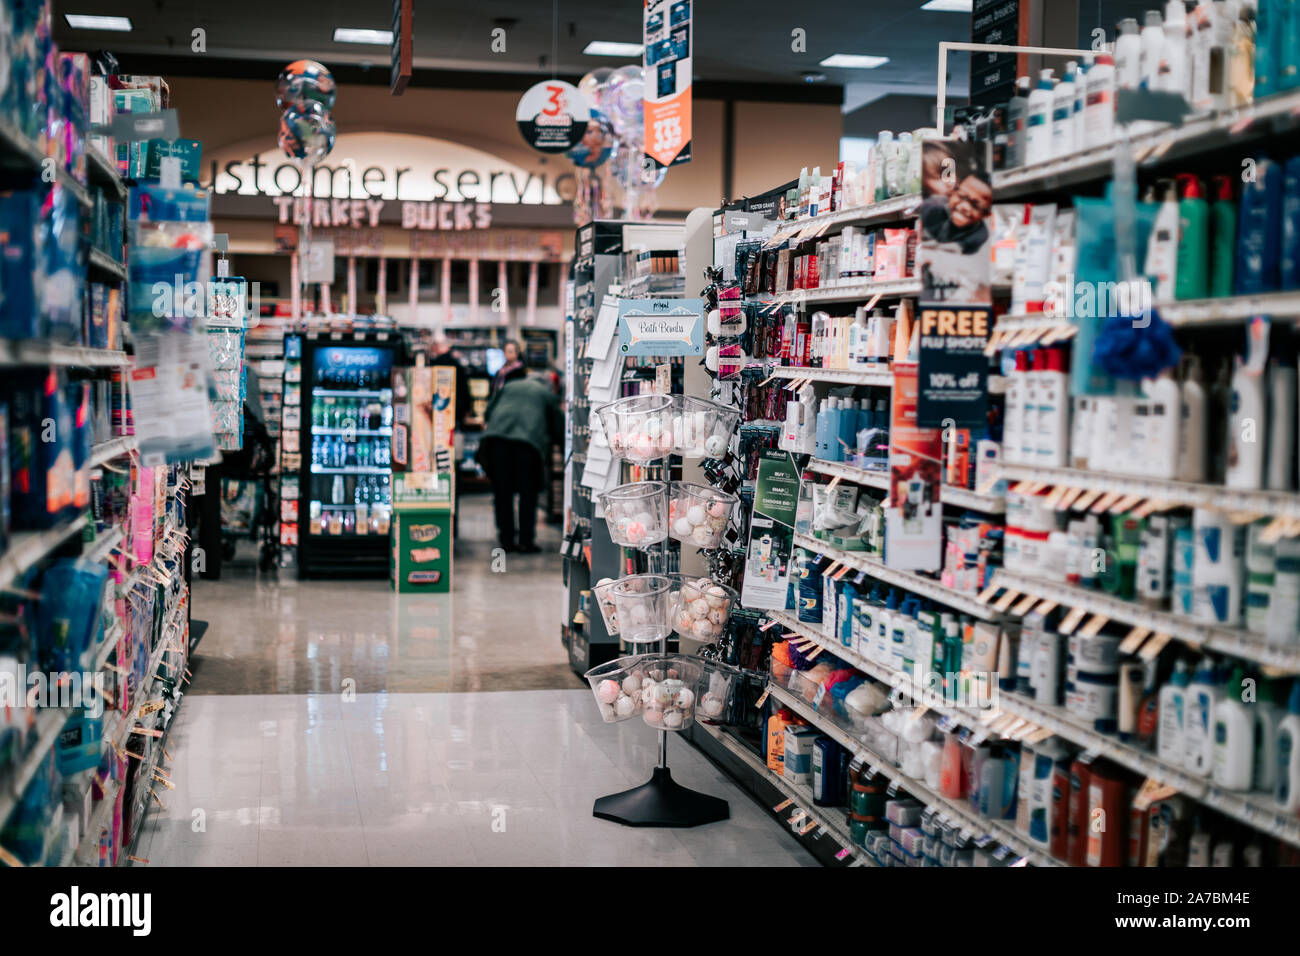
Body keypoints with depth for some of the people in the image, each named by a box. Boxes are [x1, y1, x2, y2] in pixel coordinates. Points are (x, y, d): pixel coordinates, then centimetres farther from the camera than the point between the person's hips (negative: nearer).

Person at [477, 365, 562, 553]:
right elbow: (559, 429, 19)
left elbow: (489, 411, 23)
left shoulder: (508, 386, 26)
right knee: (528, 492, 6)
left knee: (502, 491, 9)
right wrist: (548, 440, 38)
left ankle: (506, 539, 11)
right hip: (530, 439, -2)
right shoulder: (548, 394, 21)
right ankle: (526, 541, 3)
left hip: (498, 437, 2)